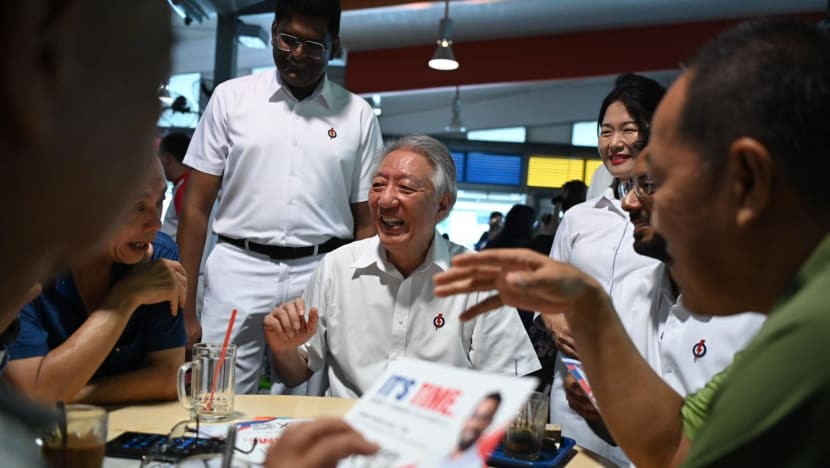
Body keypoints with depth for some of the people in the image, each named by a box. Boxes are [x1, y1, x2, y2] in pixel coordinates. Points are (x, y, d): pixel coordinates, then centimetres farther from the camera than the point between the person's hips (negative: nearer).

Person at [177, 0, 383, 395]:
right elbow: (196, 207, 4)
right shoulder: (231, 97, 4)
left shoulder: (358, 116, 6)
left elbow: (366, 223, 8)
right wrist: (185, 308, -2)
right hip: (238, 270, 0)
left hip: (321, 278, 1)